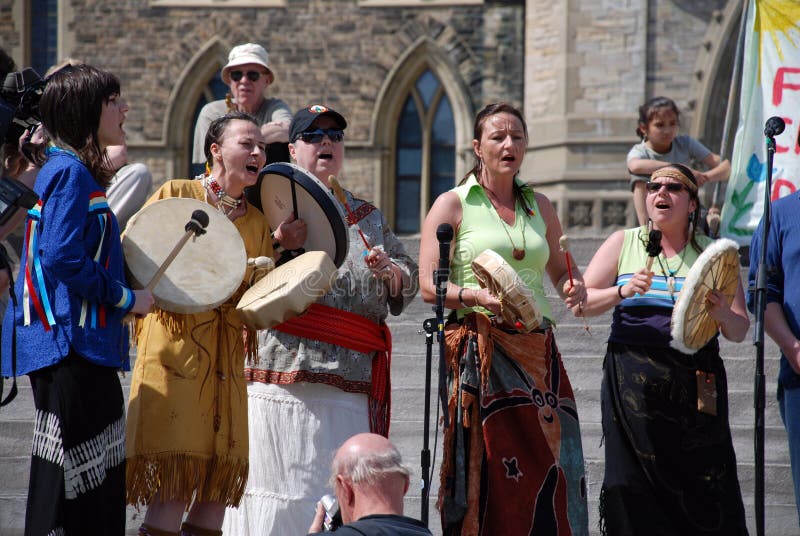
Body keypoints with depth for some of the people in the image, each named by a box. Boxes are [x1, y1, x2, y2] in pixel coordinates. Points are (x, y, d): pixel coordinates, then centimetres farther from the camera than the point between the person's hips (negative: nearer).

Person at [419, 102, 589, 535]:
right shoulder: (453, 204, 3)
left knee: (547, 464, -4)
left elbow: (561, 271, 26)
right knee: (488, 466, -10)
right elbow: (429, 285, -5)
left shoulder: (539, 206, 16)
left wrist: (574, 288, 2)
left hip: (537, 350, 4)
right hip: (480, 349, -4)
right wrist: (475, 296, -23)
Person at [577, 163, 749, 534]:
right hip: (633, 387, 0)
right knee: (631, 487, -5)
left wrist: (721, 312, -14)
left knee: (704, 490, -6)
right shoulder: (622, 244, 11)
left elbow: (739, 331, 8)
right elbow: (581, 304, 6)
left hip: (696, 386, 0)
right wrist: (622, 292, -11)